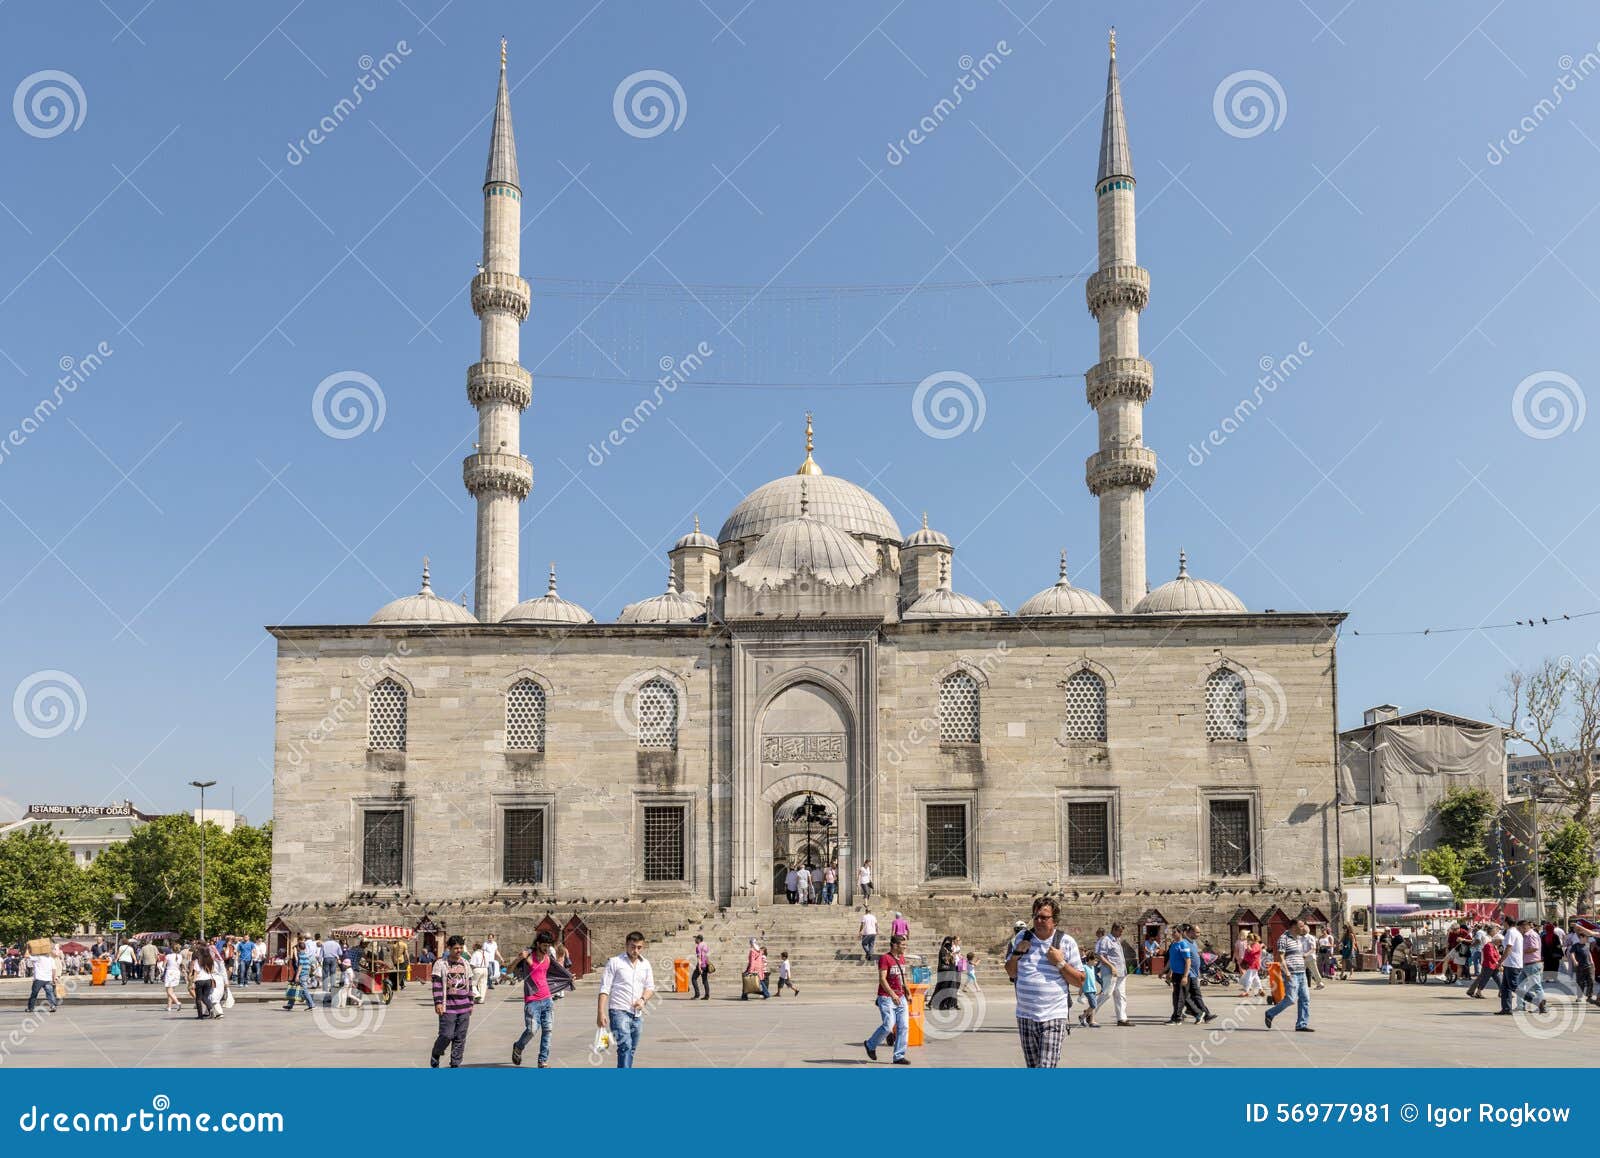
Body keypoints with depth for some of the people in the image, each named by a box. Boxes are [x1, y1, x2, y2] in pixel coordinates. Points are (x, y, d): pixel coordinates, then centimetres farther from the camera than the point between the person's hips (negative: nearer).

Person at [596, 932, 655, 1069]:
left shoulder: (645, 965, 11)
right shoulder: (615, 962, -3)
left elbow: (650, 987, 16)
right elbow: (604, 989, -6)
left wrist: (643, 999, -6)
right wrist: (601, 1012, -13)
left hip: (637, 1013, 6)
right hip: (619, 1011, -6)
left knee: (631, 1049, 11)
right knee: (625, 1045, -19)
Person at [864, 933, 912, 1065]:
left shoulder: (902, 958, 13)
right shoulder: (885, 958, -12)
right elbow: (882, 979, -20)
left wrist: (907, 993, 21)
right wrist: (892, 994, -29)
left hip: (900, 998, 8)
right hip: (886, 998, -7)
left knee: (904, 1026, -1)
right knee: (888, 1026, -12)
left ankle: (899, 1056, 5)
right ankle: (870, 1045, 13)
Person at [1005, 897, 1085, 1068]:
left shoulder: (1066, 942, -1)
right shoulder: (1022, 938, 8)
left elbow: (1080, 980, 0)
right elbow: (1011, 973, 14)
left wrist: (1060, 963, -13)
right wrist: (1017, 952, -2)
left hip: (1054, 1017, -4)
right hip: (1025, 1016, 4)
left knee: (1046, 1068, -14)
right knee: (1032, 1068, 13)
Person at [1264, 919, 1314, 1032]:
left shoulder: (1299, 938, 17)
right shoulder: (1284, 939, -10)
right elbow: (1280, 957, -16)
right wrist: (1286, 971, -23)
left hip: (1301, 973, 9)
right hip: (1291, 974, -9)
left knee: (1305, 999, 3)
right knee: (1290, 999, -10)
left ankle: (1301, 1025, 7)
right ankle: (1270, 1014, 7)